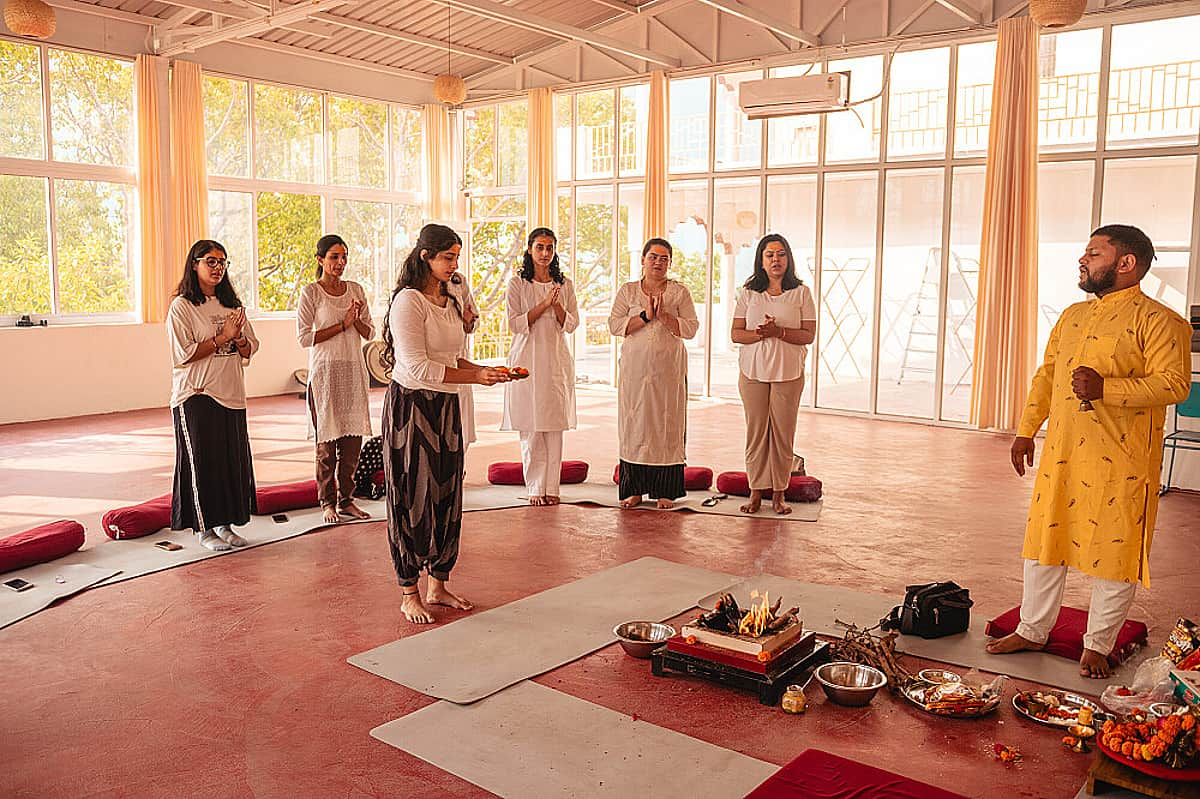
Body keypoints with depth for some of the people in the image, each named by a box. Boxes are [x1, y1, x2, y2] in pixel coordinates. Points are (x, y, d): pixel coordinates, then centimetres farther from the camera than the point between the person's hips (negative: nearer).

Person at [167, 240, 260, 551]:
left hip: (231, 395, 6)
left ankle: (224, 523, 18)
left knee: (233, 459, 7)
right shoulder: (181, 307, -5)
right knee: (202, 461, -1)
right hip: (196, 396, -6)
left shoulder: (231, 304, 13)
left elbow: (251, 349, 12)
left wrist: (239, 339, -10)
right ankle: (203, 529, 9)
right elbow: (183, 355, -13)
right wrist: (223, 337, -16)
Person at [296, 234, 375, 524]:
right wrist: (343, 324, -12)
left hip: (354, 370, 4)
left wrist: (357, 320, -9)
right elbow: (304, 336, -9)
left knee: (353, 437, 4)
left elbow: (370, 334, 12)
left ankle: (346, 499, 15)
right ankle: (328, 503, 10)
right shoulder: (310, 292, -2)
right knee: (327, 440, -1)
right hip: (325, 372, -4)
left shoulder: (356, 290, 12)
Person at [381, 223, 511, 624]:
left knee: (446, 495, 12)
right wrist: (475, 376, -21)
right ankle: (409, 594, 13)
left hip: (445, 408, 8)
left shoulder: (448, 302, 13)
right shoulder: (408, 302, -14)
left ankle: (438, 585, 25)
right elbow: (418, 368, -21)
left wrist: (485, 370, 1)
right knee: (412, 498, 0)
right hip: (411, 406, -8)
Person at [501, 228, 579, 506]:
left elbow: (571, 324, 6)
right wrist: (544, 303, -14)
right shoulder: (517, 284, 2)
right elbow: (515, 324, -6)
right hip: (527, 360, -2)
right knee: (530, 428, -1)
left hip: (556, 360, 2)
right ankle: (535, 487, 8)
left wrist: (556, 304, -11)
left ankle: (551, 486, 10)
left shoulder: (565, 285, 10)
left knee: (555, 426, 2)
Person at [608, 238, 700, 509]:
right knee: (634, 425, 1)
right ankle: (633, 490, 9)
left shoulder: (680, 292, 6)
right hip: (635, 370, 1)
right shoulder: (627, 291, 8)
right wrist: (645, 316, -14)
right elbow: (615, 324, -3)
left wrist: (663, 315, -15)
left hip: (669, 371, 0)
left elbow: (691, 328, -2)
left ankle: (664, 491, 8)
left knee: (667, 425, 0)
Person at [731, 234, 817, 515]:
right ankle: (756, 491, 12)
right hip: (753, 371, 1)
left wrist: (779, 331, -18)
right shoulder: (749, 293, 7)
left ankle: (779, 493, 13)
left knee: (783, 433, 2)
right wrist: (760, 334, -15)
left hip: (788, 373, -1)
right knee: (756, 431, 2)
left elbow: (808, 335, -2)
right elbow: (736, 334, 3)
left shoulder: (801, 292, 3)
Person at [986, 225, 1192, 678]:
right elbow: (1047, 374, 19)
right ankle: (1032, 631, 27)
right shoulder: (1072, 316, 15)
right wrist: (1026, 431, 14)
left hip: (1120, 462, -6)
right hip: (1060, 454, 7)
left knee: (1114, 552, 4)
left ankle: (1098, 645, 21)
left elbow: (1174, 383, -16)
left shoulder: (1158, 321, -7)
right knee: (1044, 542, 12)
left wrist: (1107, 388, -27)